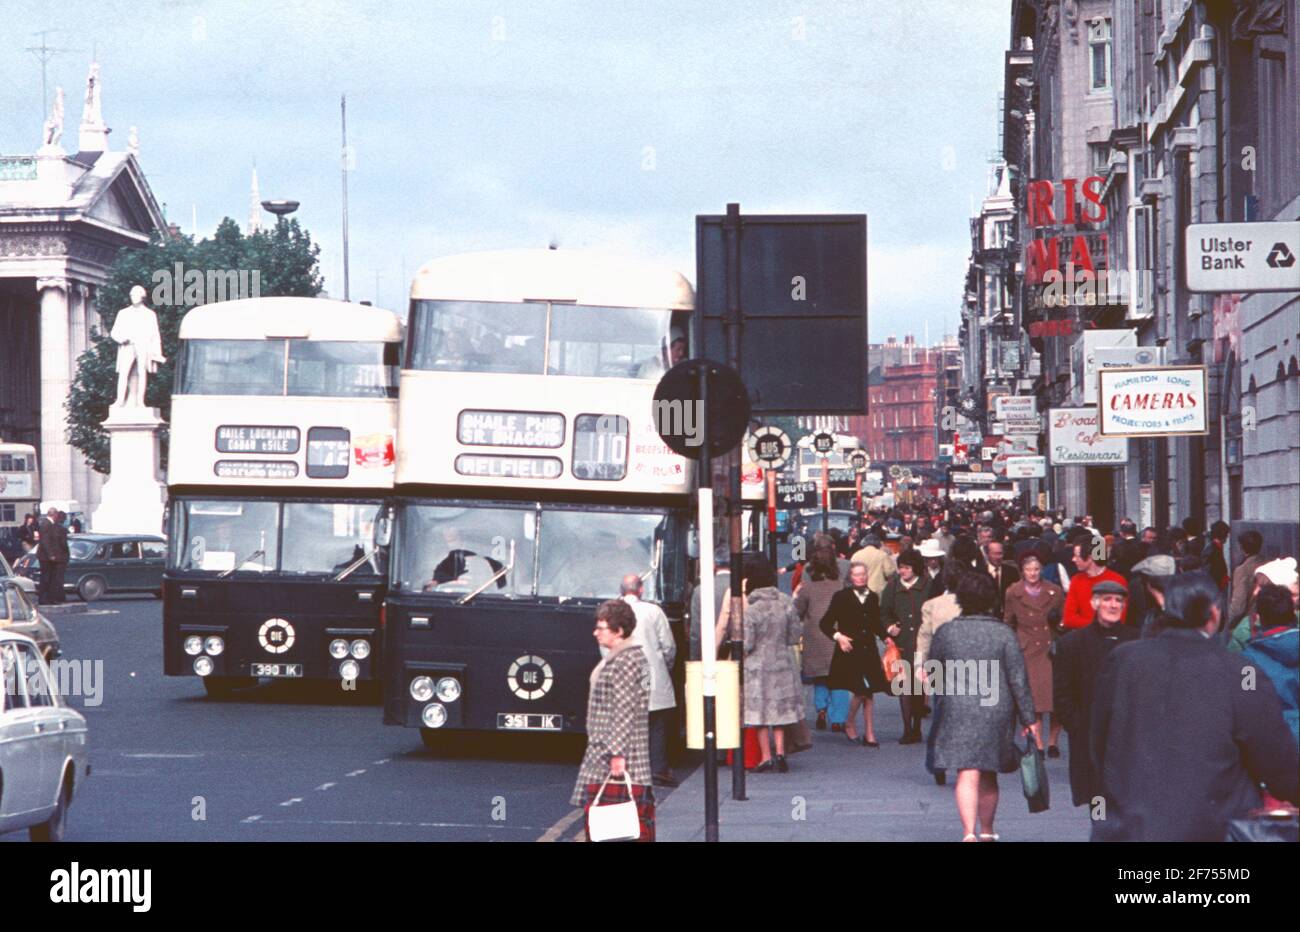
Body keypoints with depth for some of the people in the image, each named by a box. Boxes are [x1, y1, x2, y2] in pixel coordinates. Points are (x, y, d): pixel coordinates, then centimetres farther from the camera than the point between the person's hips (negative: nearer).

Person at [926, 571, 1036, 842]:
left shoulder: (945, 632, -1)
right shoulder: (1004, 634, -3)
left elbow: (934, 677, 9)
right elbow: (1018, 680, -3)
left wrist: (940, 707, 26)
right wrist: (1028, 718, 2)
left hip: (957, 711, -1)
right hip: (996, 713, 1)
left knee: (968, 775, -8)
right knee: (988, 775, 17)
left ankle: (969, 833, -26)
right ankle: (986, 832, 31)